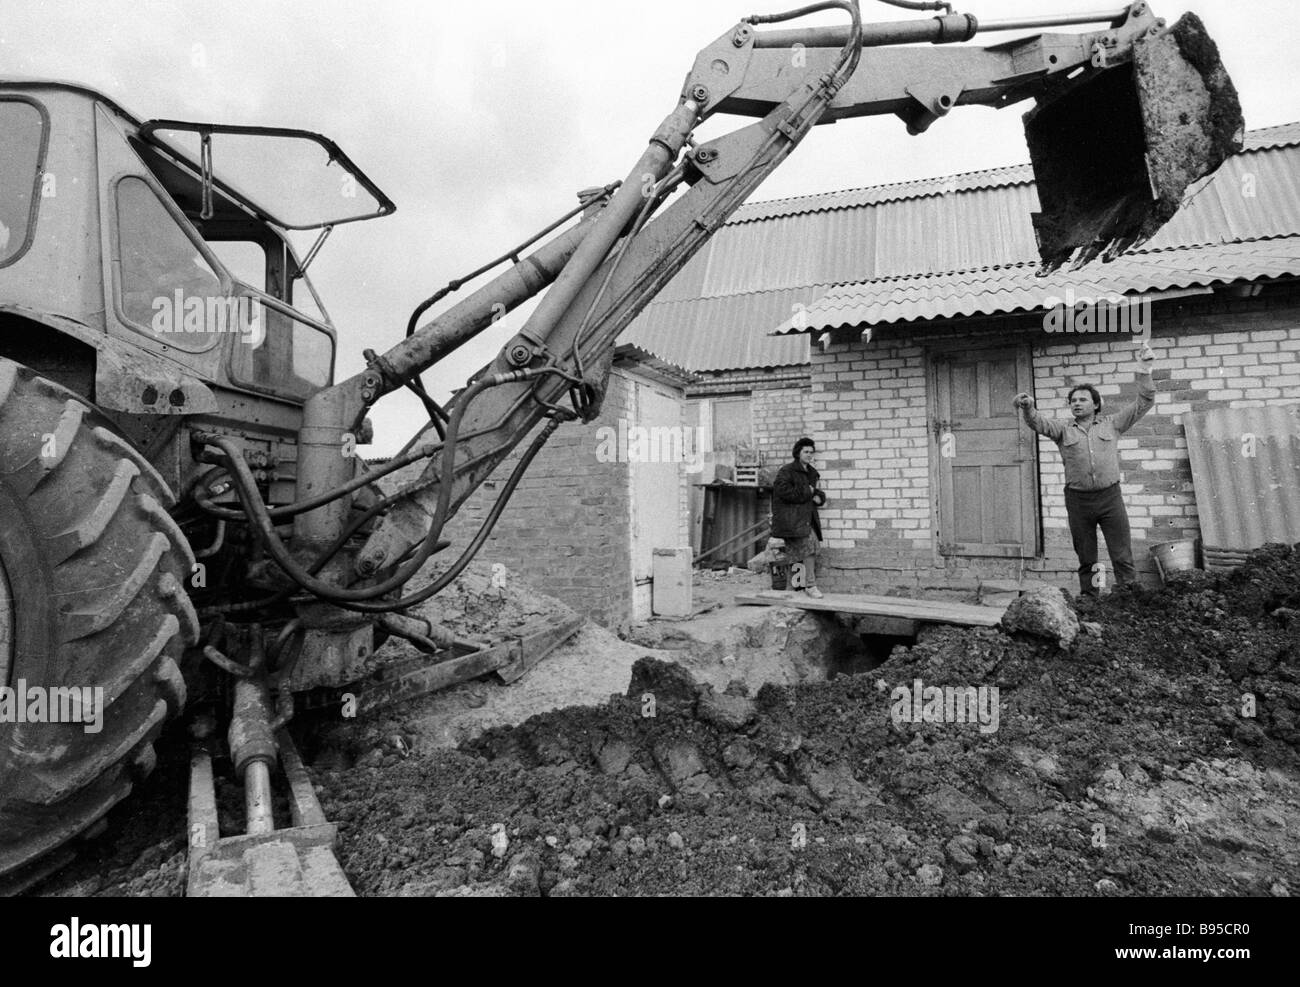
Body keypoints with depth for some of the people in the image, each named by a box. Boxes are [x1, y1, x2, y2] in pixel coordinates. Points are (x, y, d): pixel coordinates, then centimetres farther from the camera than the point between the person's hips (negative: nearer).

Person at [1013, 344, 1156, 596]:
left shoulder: (1112, 424, 9)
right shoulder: (1063, 429, 6)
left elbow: (1143, 404, 6)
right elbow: (1038, 423, -11)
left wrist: (1144, 373, -6)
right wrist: (1028, 409, -34)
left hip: (1110, 496, 0)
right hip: (1078, 500, 1)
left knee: (1122, 556, 1)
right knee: (1086, 560, 10)